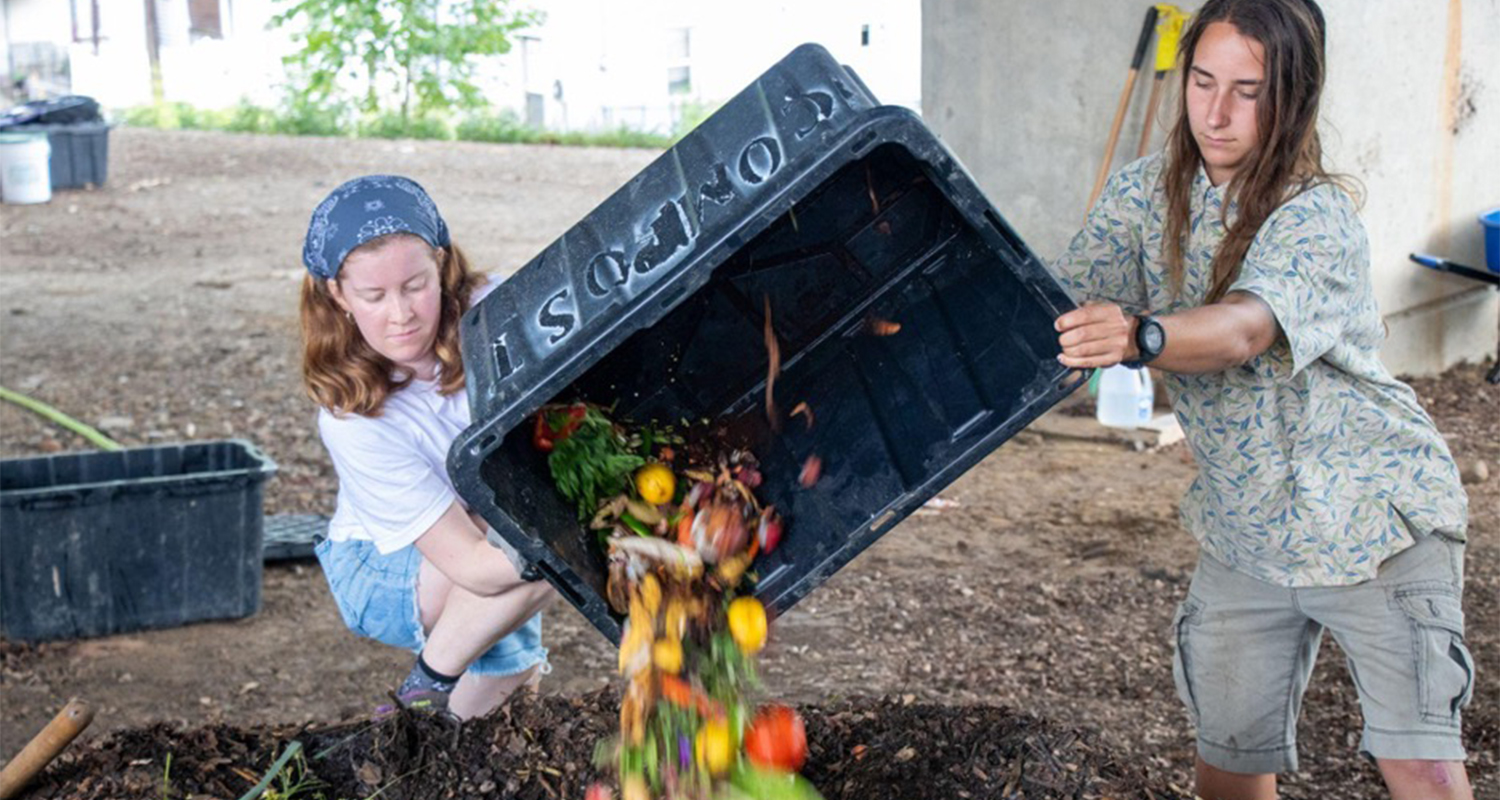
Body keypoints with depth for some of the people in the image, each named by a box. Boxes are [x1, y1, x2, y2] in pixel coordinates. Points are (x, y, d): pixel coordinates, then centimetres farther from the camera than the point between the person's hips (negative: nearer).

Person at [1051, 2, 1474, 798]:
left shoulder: (1316, 216, -19)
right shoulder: (1142, 193, -1)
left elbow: (1243, 330, -38)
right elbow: (1069, 303, -7)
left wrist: (1139, 338, -57)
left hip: (1370, 513, -4)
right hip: (1242, 530, 5)